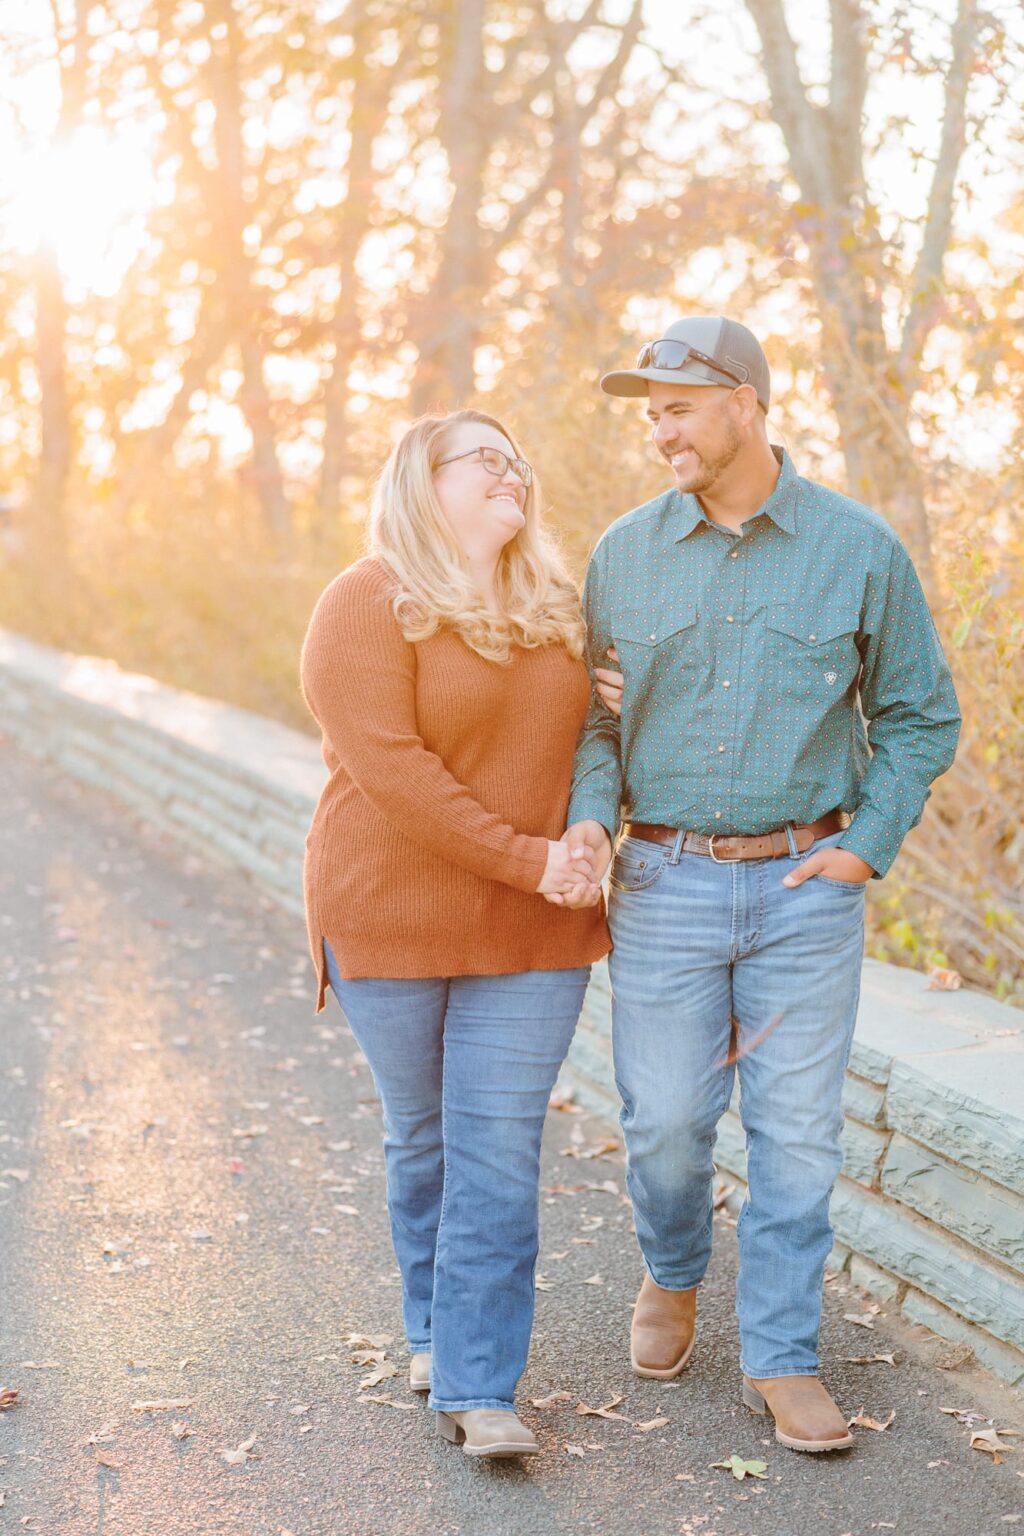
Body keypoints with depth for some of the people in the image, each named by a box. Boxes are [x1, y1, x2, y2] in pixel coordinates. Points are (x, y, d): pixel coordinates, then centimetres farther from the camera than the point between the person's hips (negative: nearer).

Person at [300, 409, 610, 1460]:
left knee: (500, 1154, -2)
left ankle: (477, 1389, 2)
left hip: (529, 935, 4)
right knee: (421, 1138, 13)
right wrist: (524, 859, -22)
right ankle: (436, 1325, 35)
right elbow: (390, 768, -20)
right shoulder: (367, 606, -11)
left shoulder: (550, 608, 8)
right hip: (392, 918, -3)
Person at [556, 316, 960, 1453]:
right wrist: (589, 816, -10)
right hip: (665, 881, 1)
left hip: (806, 884, -1)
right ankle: (673, 1277, 36)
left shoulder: (859, 548, -3)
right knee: (666, 1121, 5)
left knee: (796, 1132, 3)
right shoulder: (625, 554, 2)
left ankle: (780, 1359, 18)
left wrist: (867, 848, -5)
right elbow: (592, 716, 9)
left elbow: (918, 717, 5)